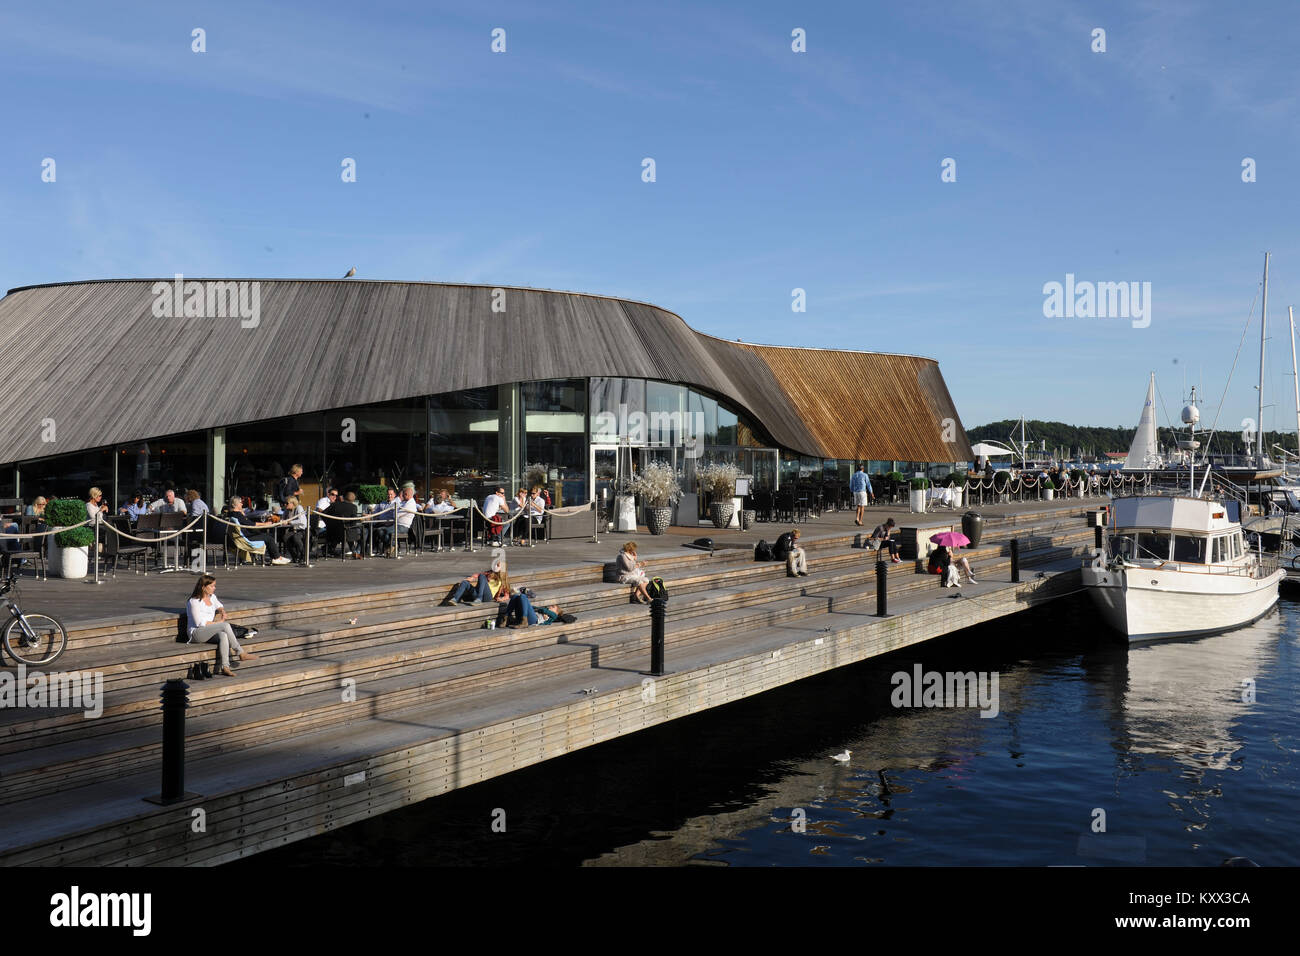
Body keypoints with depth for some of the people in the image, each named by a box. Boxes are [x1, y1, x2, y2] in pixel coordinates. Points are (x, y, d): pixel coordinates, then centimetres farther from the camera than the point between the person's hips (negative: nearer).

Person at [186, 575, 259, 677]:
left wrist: (222, 611, 9)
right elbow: (200, 623, -16)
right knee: (225, 625, -29)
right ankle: (241, 653, -21)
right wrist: (219, 622, -11)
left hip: (210, 632, 7)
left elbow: (219, 606, 34)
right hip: (197, 633, -7)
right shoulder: (194, 602, -11)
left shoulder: (212, 597, 12)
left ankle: (224, 667, -40)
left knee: (224, 635, -32)